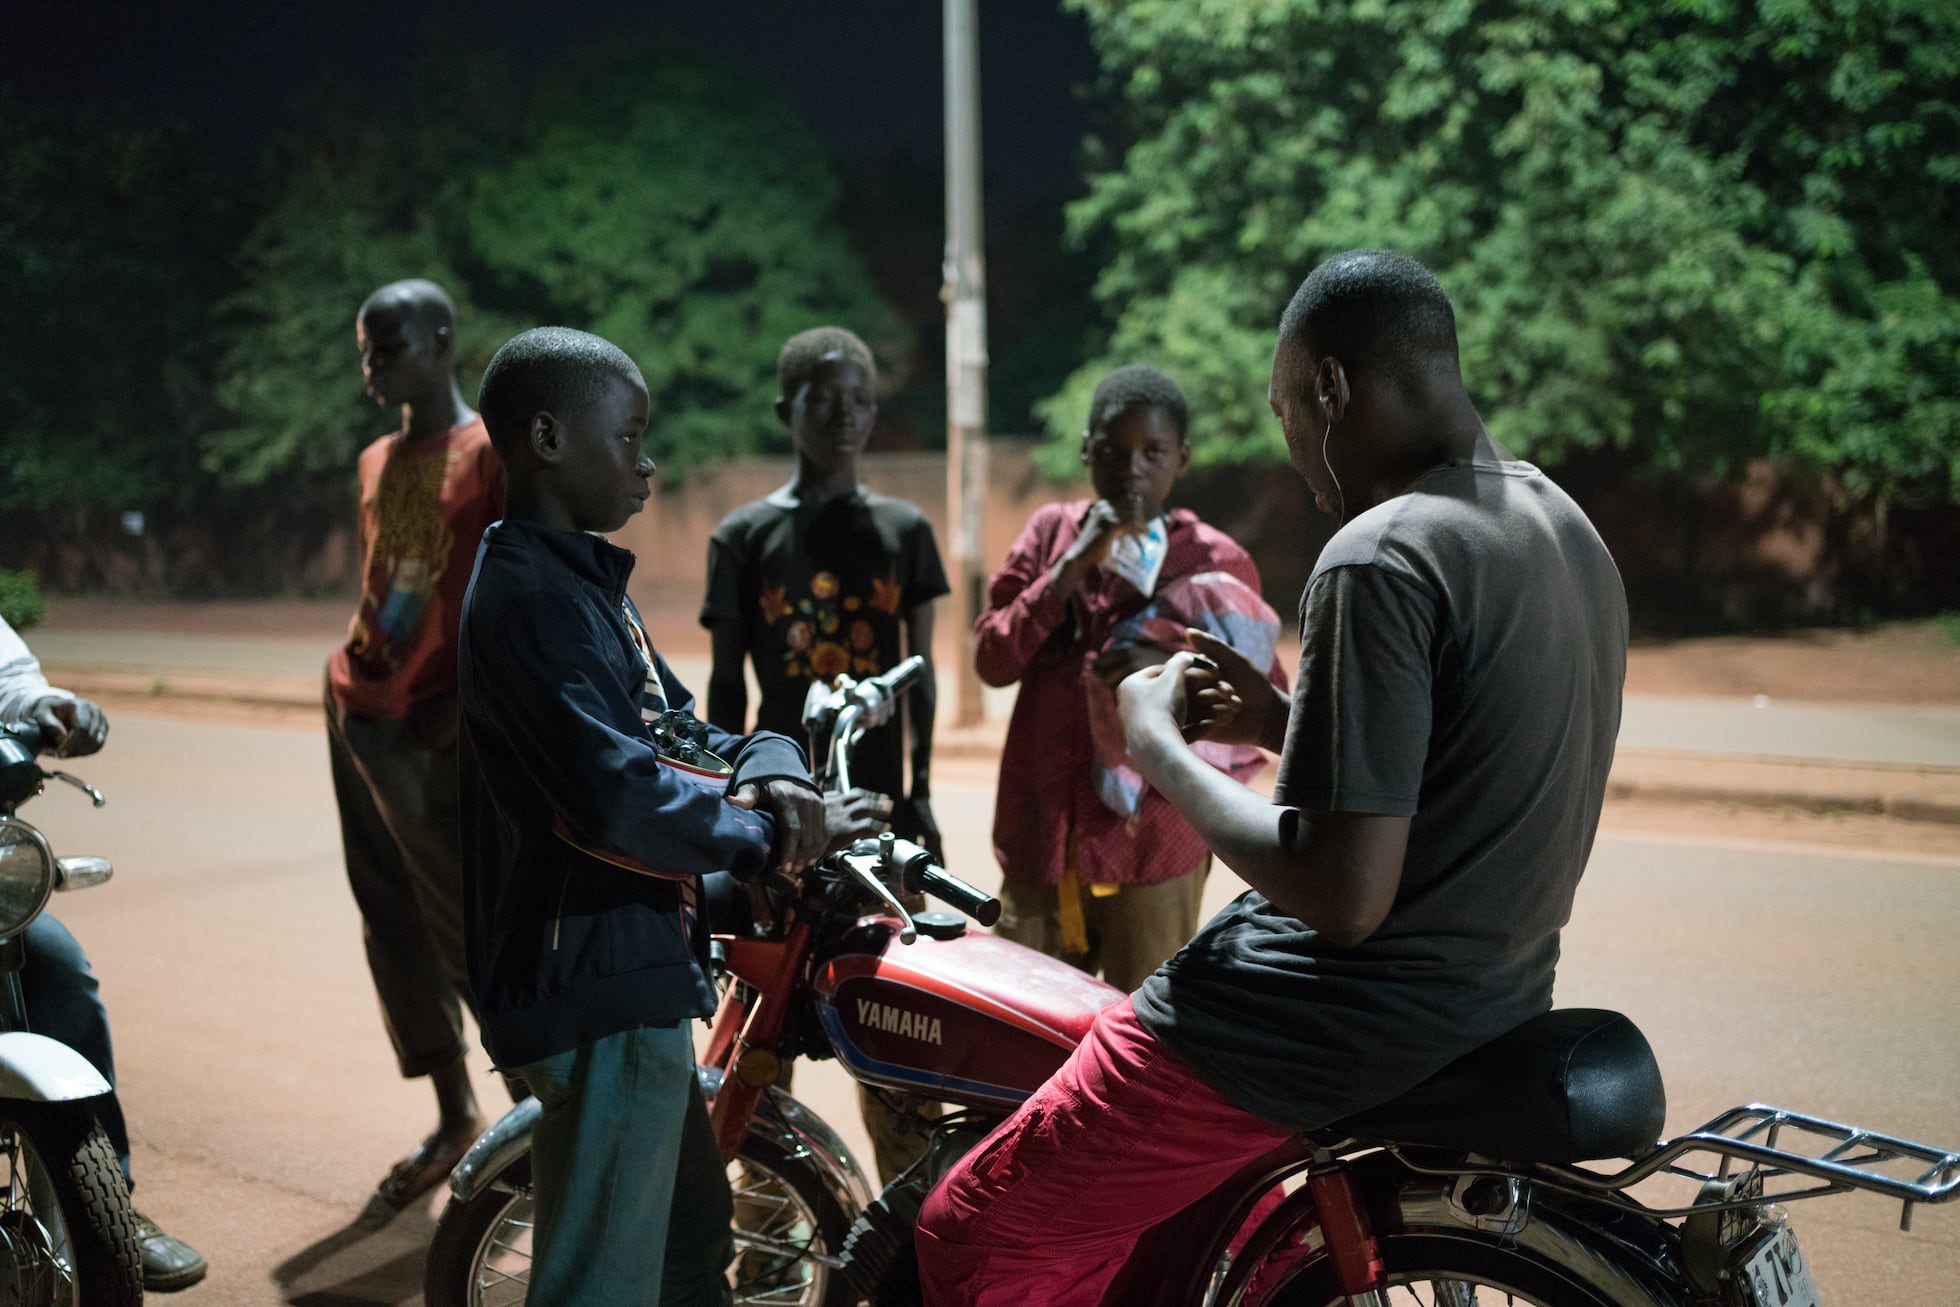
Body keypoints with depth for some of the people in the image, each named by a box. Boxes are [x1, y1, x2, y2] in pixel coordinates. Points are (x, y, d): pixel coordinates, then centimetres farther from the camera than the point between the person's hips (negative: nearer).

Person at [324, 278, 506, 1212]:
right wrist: (353, 681, 15)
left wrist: (462, 705, -15)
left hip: (432, 730, -8)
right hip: (358, 713, 8)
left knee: (466, 927, -5)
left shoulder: (495, 455, -8)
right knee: (392, 924, 10)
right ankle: (454, 1119, 19)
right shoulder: (377, 462, 15)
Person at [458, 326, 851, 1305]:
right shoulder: (531, 592, -18)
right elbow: (616, 797, -28)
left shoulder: (581, 578, 15)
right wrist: (760, 837, -13)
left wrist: (766, 765, -4)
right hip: (593, 992, -11)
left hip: (630, 976, 11)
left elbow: (670, 727, 18)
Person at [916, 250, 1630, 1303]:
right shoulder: (1564, 526, 8)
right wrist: (1284, 723, 12)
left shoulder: (1378, 558, -22)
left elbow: (1344, 893, -26)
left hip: (1354, 1013, -10)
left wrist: (1159, 748, -13)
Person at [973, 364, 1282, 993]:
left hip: (1151, 852, -3)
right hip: (1039, 842, 3)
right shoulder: (1050, 532, 10)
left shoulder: (1216, 563, 1)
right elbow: (991, 659, 1)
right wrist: (1074, 564, -9)